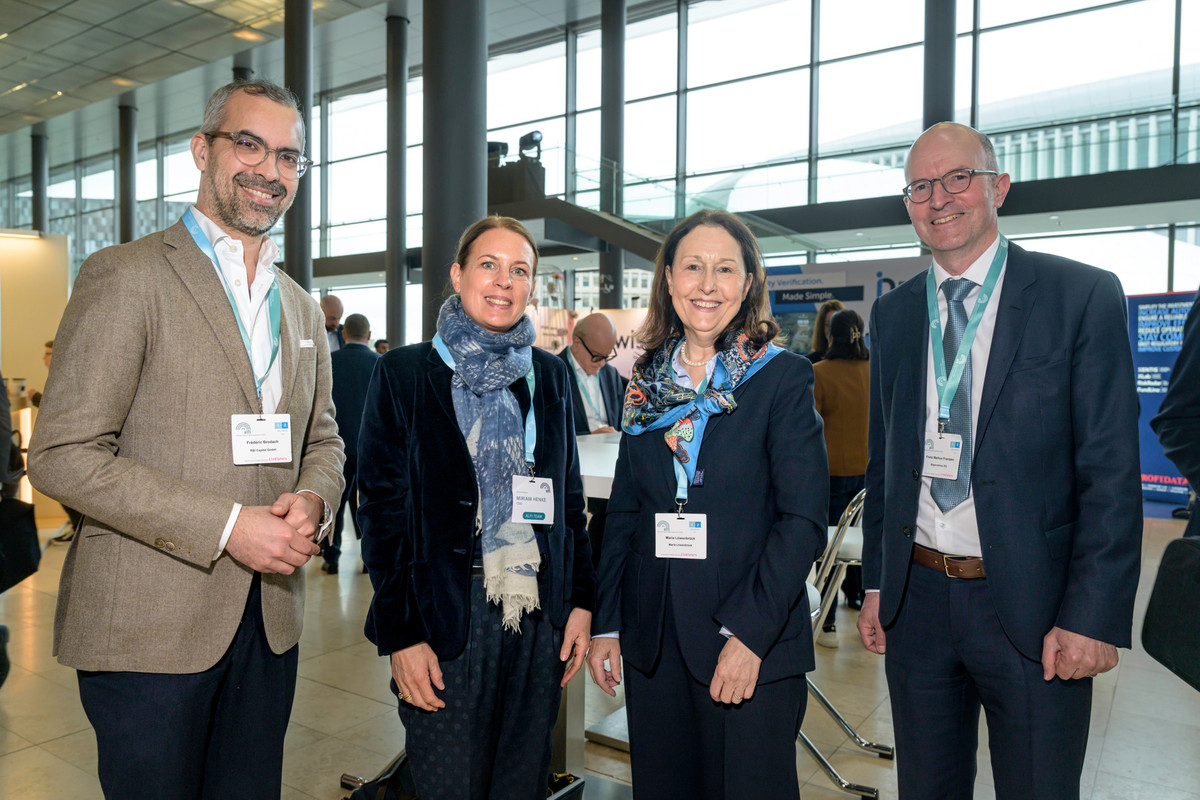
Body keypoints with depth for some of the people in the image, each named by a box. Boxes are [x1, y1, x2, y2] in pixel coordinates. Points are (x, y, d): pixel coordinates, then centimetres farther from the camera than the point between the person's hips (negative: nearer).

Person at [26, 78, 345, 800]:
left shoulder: (302, 308, 13)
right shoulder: (127, 276, -7)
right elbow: (63, 454, -13)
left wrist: (312, 500, -5)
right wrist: (226, 526, -18)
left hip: (270, 622, 6)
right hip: (148, 628, -5)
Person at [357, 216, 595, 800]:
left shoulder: (549, 375, 8)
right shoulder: (404, 373, -2)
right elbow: (381, 510, -4)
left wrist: (582, 599, 6)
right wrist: (400, 635, -9)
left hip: (541, 619, 4)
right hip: (446, 617, -3)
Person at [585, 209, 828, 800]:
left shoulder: (782, 378, -6)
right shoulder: (647, 383, 7)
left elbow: (803, 519, -10)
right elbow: (624, 513, 10)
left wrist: (749, 631, -17)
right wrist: (604, 624, 6)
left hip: (752, 644, -4)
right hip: (651, 643, 4)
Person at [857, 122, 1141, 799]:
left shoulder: (1084, 296, -5)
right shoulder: (893, 315, 8)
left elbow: (1112, 471, -8)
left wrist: (1093, 616, -13)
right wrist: (877, 583, 9)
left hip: (1032, 609, -3)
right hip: (916, 601, 4)